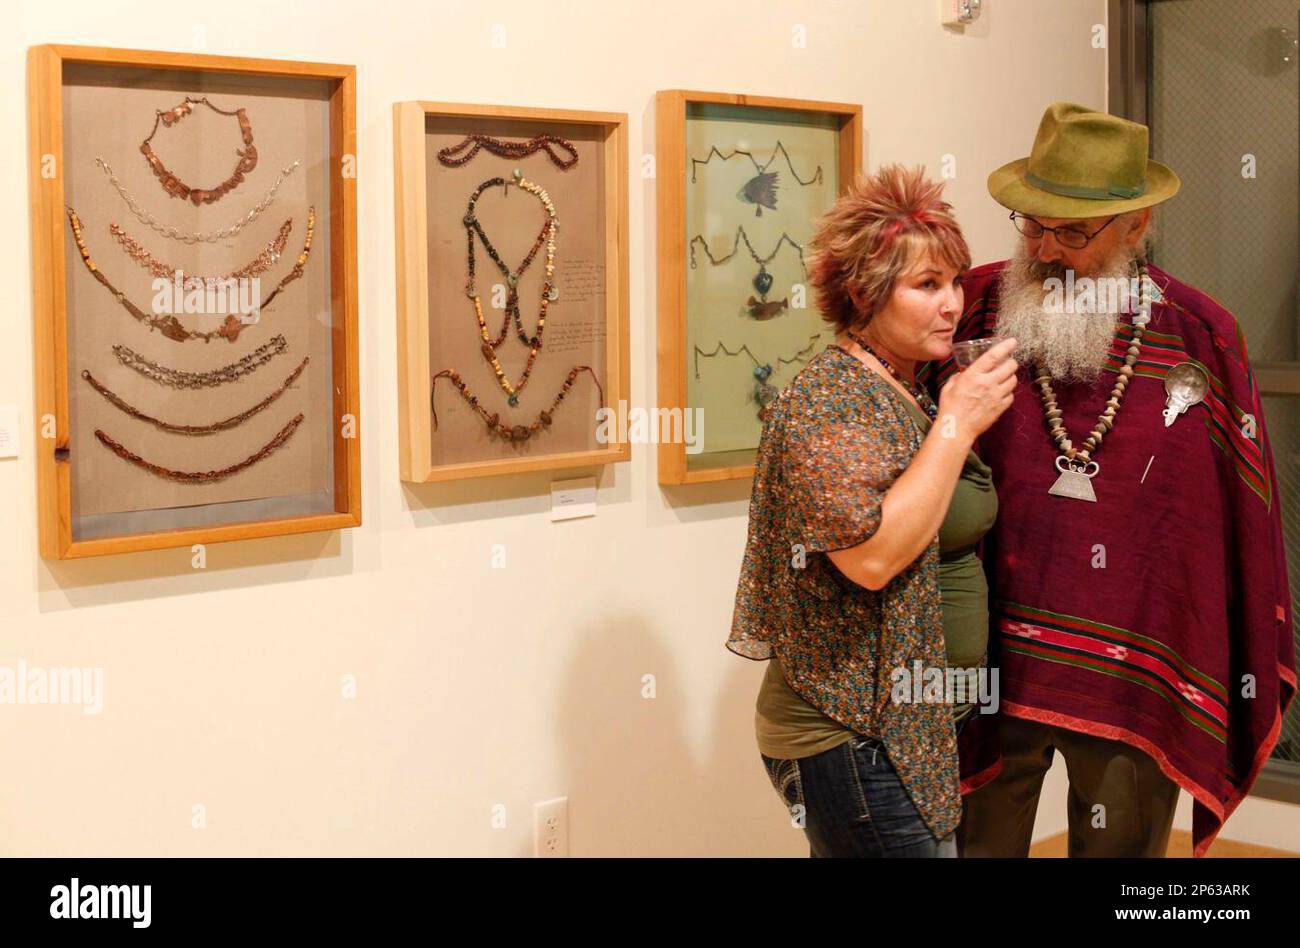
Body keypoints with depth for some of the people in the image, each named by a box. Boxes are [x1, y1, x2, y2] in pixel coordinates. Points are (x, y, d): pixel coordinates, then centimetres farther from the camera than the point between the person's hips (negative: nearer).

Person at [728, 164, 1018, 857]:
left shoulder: (909, 392, 12)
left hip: (912, 730, 10)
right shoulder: (829, 400, -16)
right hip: (856, 742, -9)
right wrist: (958, 424, -22)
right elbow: (872, 554, -28)